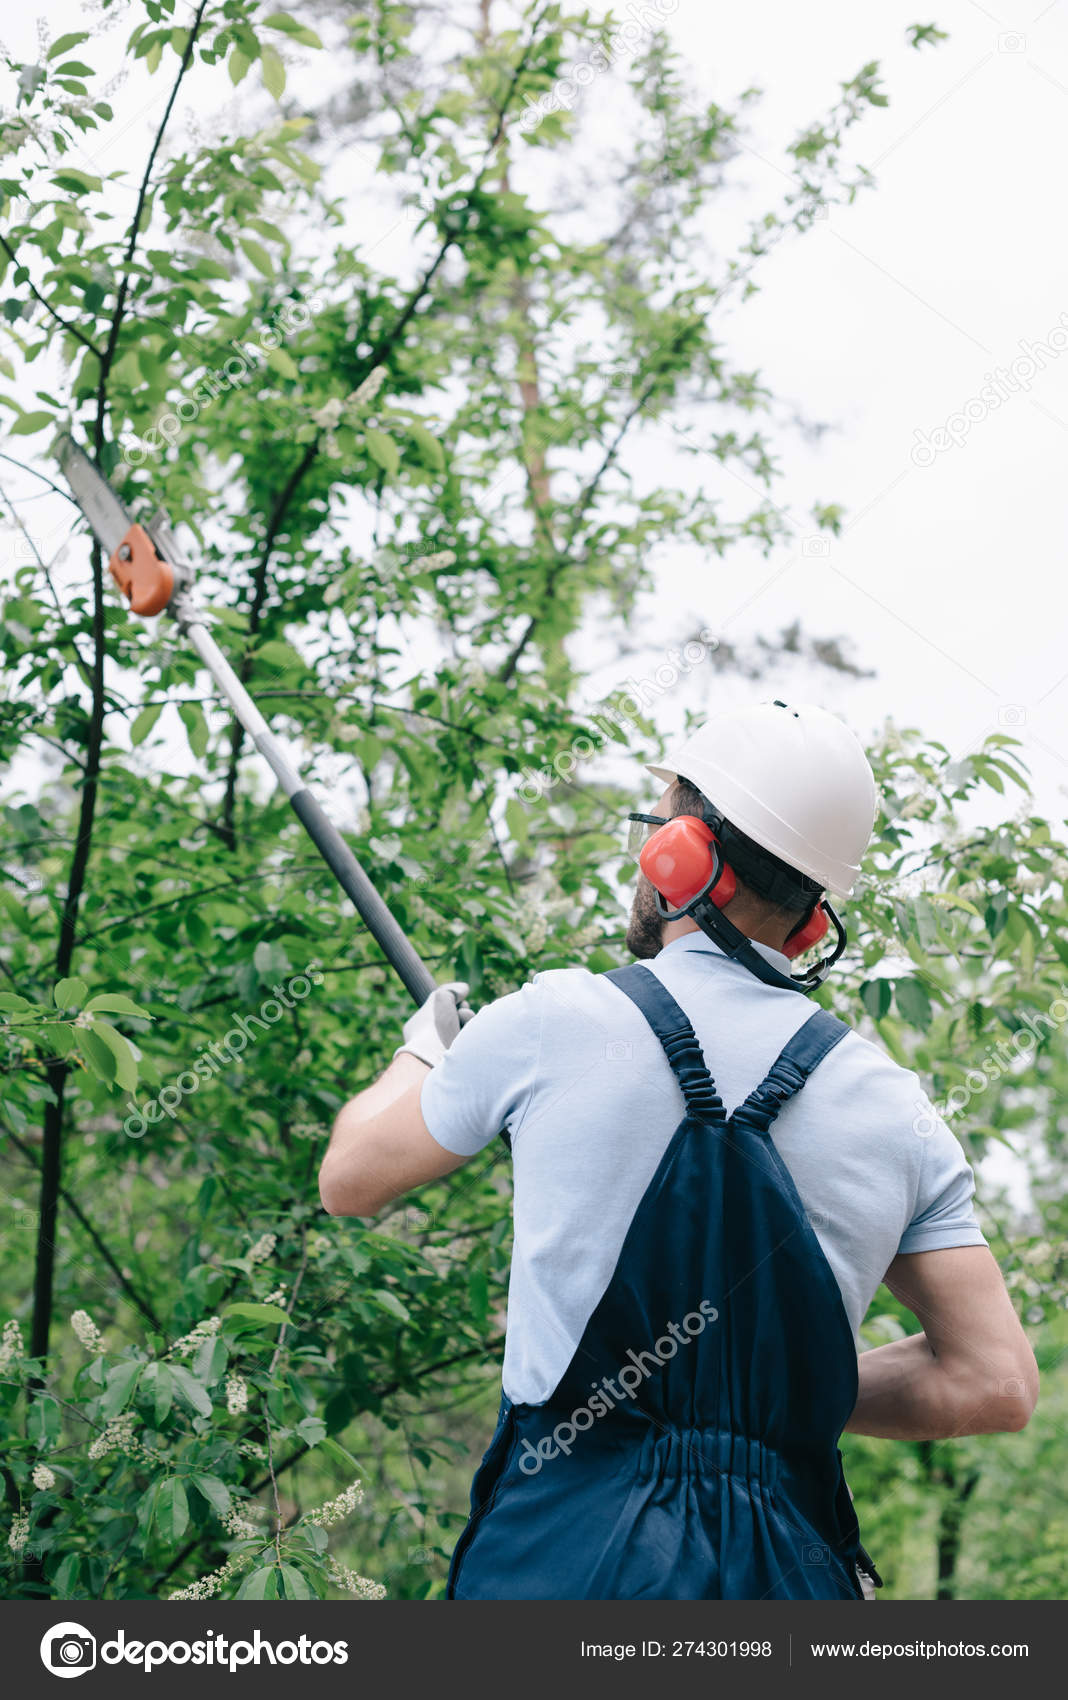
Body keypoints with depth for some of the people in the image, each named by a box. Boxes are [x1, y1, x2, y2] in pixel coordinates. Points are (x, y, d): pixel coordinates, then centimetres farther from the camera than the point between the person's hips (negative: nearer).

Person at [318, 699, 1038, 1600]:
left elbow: (349, 1180, 12)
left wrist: (423, 1050, 32)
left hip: (566, 1556, -2)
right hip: (791, 1572, 3)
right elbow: (995, 1384, 2)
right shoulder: (890, 1103, 3)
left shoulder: (555, 1024, -4)